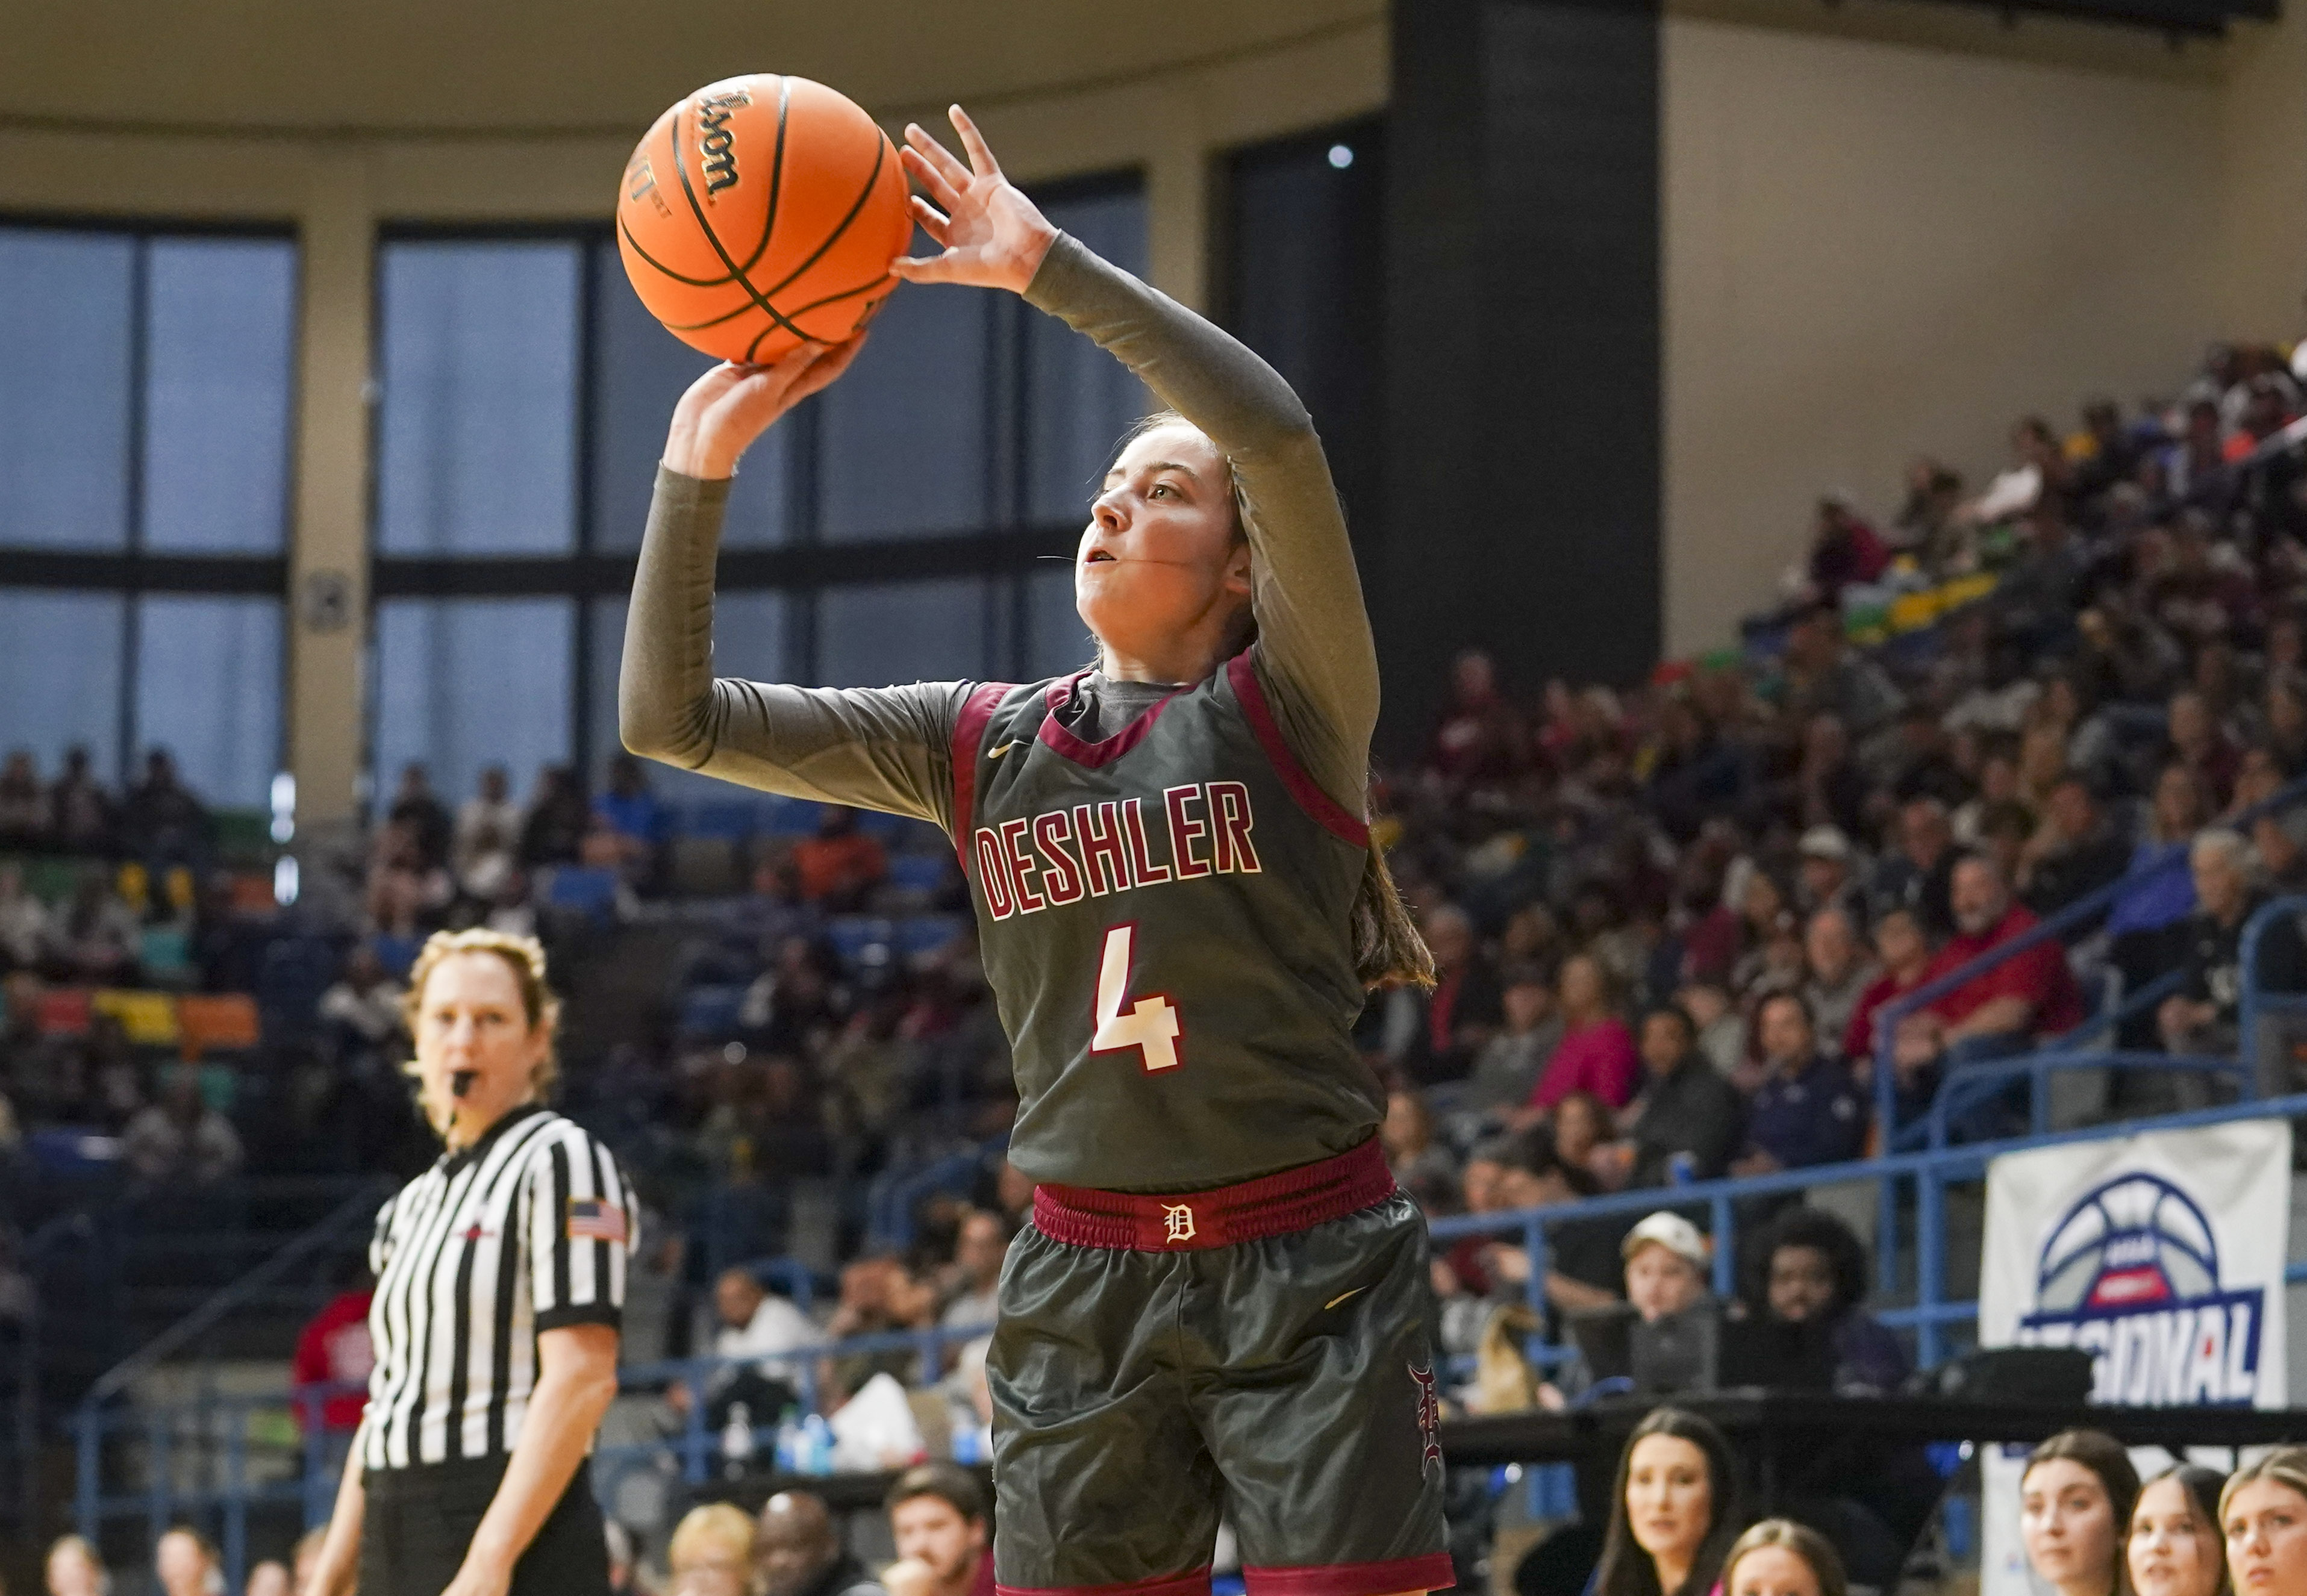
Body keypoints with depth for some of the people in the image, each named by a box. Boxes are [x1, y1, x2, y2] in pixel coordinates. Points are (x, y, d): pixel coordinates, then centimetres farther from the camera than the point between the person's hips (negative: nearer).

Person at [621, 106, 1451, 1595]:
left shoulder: (1294, 707, -1)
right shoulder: (983, 744, 10)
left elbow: (1275, 428, -19)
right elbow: (672, 715, 8)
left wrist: (1047, 268, -16)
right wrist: (702, 465, -2)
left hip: (1308, 1268, -4)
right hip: (1085, 1284, 4)